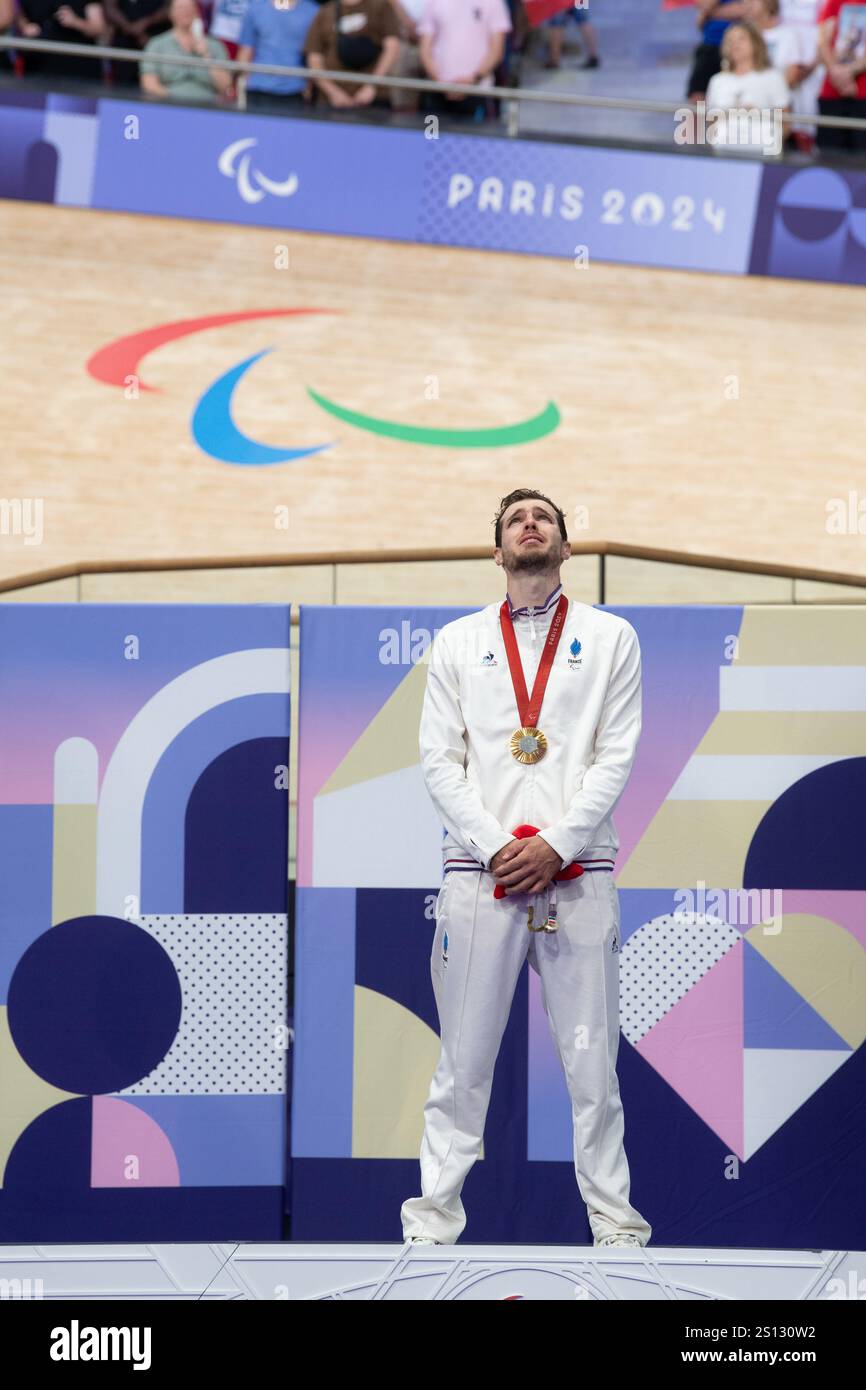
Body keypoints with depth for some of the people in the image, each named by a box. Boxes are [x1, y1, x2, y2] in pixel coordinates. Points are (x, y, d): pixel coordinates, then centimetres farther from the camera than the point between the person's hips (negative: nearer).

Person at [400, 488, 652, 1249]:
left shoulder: (611, 637, 11)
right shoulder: (458, 642, 13)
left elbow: (617, 758, 3)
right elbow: (439, 761, 6)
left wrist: (555, 844, -9)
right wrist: (495, 846, -7)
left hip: (578, 872, 0)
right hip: (479, 871, 1)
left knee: (593, 1059, 0)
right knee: (464, 1058, 1)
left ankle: (615, 1221, 8)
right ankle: (435, 1219, 7)